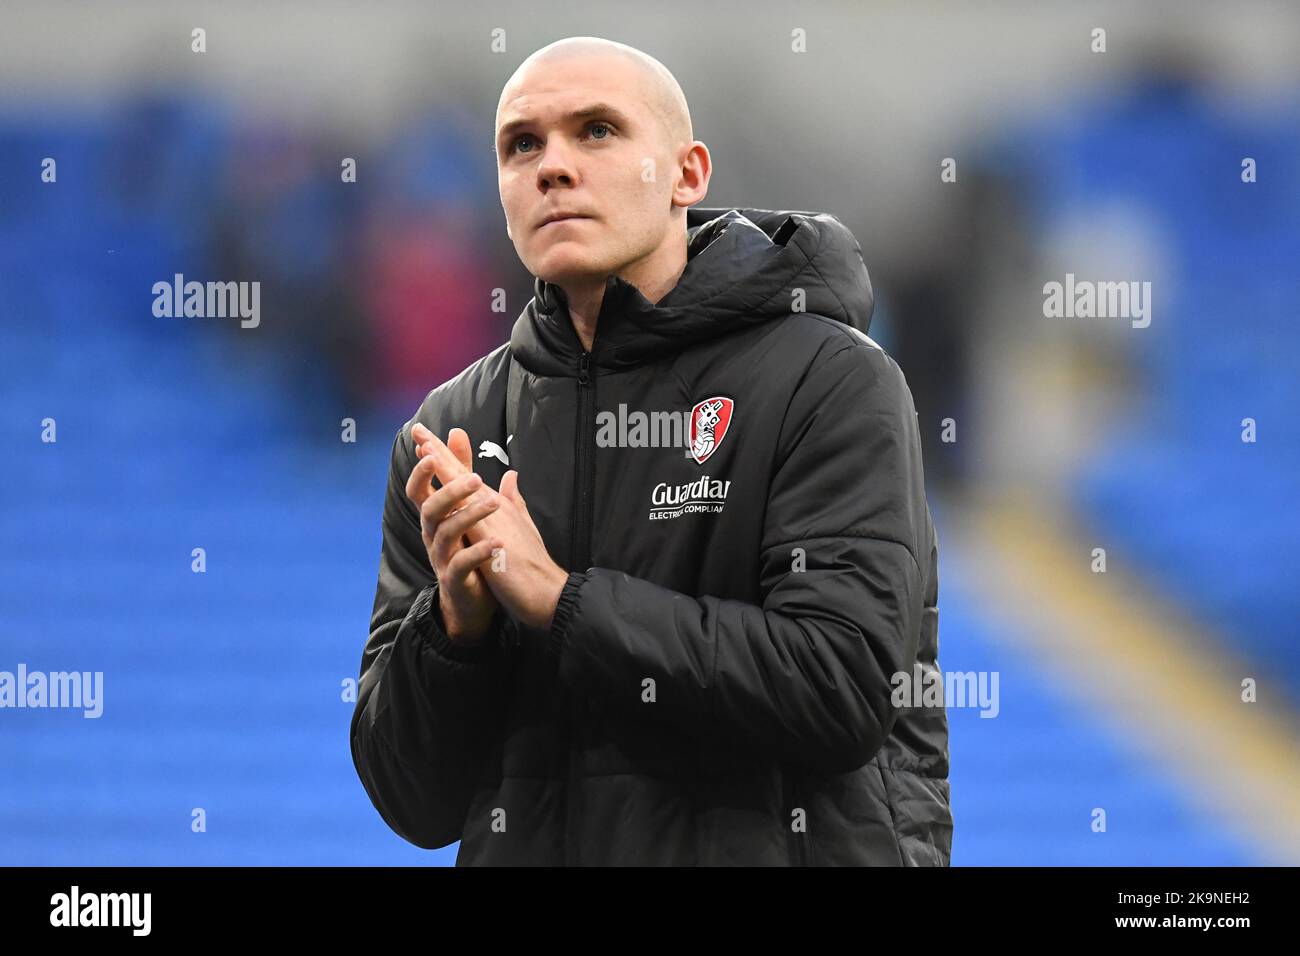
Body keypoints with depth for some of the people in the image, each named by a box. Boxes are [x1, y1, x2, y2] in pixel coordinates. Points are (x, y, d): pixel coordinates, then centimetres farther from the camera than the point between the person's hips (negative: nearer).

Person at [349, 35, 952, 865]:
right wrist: (457, 621, -13)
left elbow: (839, 690, -17)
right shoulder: (455, 430, 7)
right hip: (527, 843, 4)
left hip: (774, 843, -3)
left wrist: (560, 598, -15)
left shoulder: (831, 382, -5)